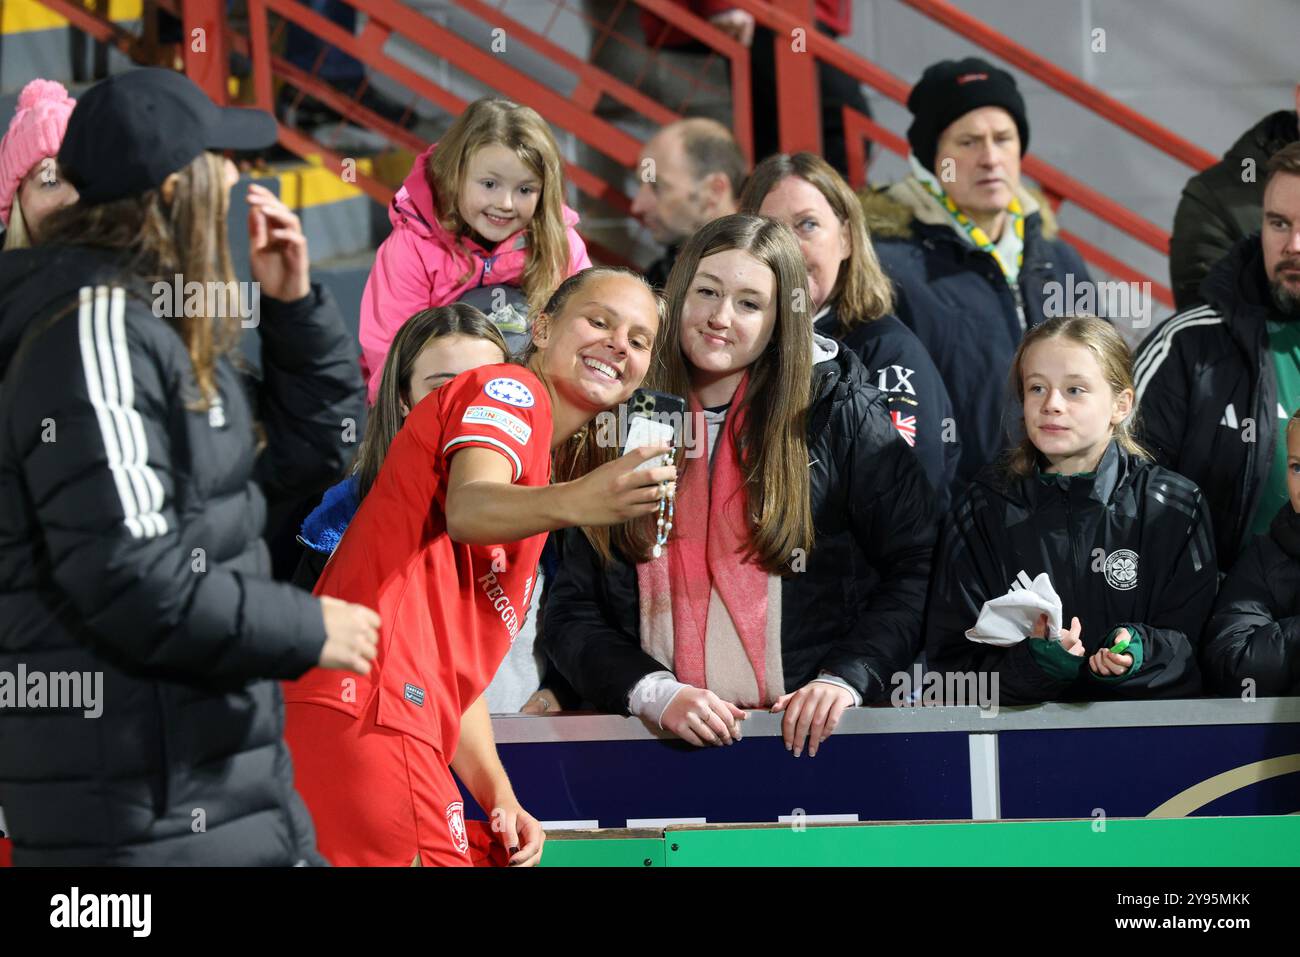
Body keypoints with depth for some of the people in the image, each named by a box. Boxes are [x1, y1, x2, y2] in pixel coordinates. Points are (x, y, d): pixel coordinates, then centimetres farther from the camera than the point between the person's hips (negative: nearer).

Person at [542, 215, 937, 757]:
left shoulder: (842, 416, 8)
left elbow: (917, 568, 6)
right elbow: (570, 613, 11)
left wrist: (846, 676, -8)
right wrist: (656, 694, -6)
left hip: (808, 735, -2)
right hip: (662, 737, 2)